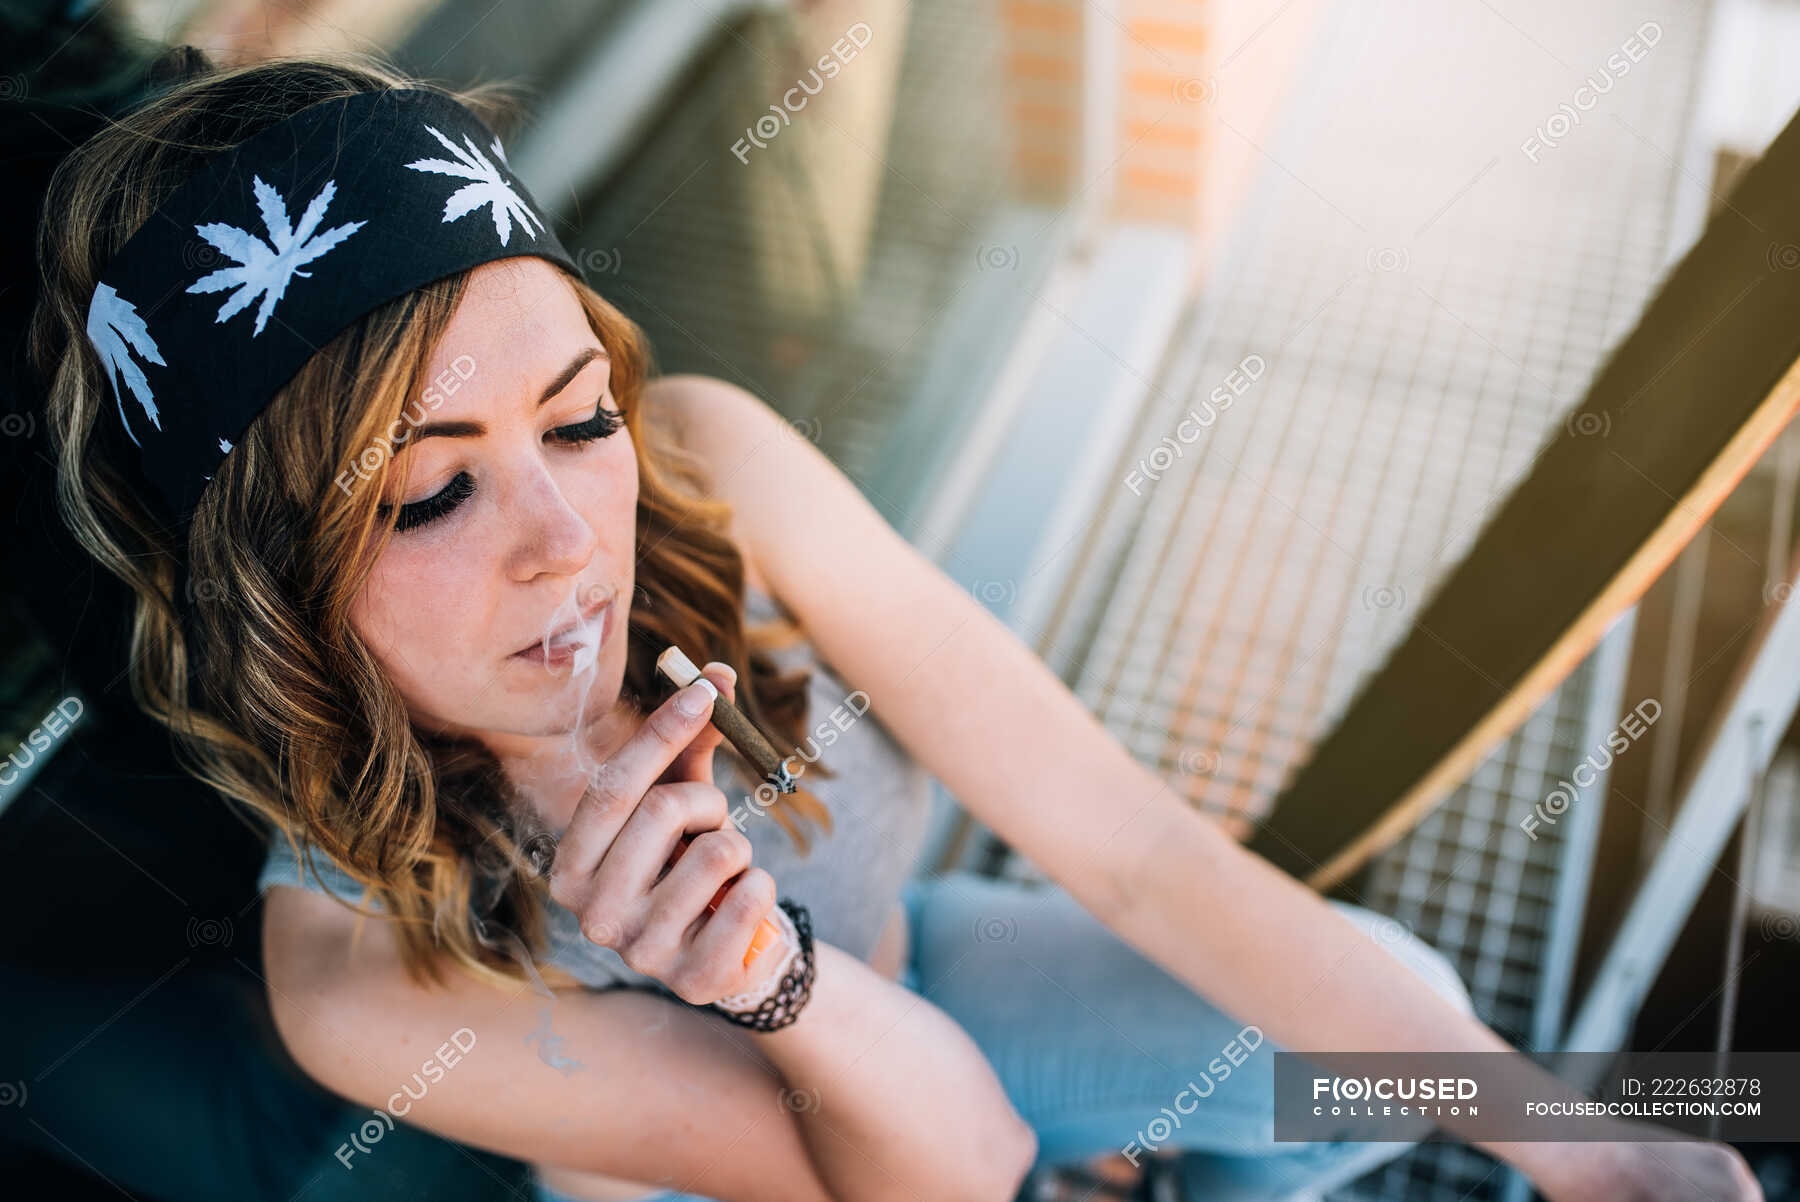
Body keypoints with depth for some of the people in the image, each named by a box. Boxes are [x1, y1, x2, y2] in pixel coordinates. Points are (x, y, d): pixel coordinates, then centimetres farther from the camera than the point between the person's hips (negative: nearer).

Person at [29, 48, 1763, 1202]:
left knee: (1393, 1001, -5)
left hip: (891, 982, 3)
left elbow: (1120, 842, -25)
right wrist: (761, 983, -50)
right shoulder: (359, 974, -34)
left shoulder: (701, 466, -31)